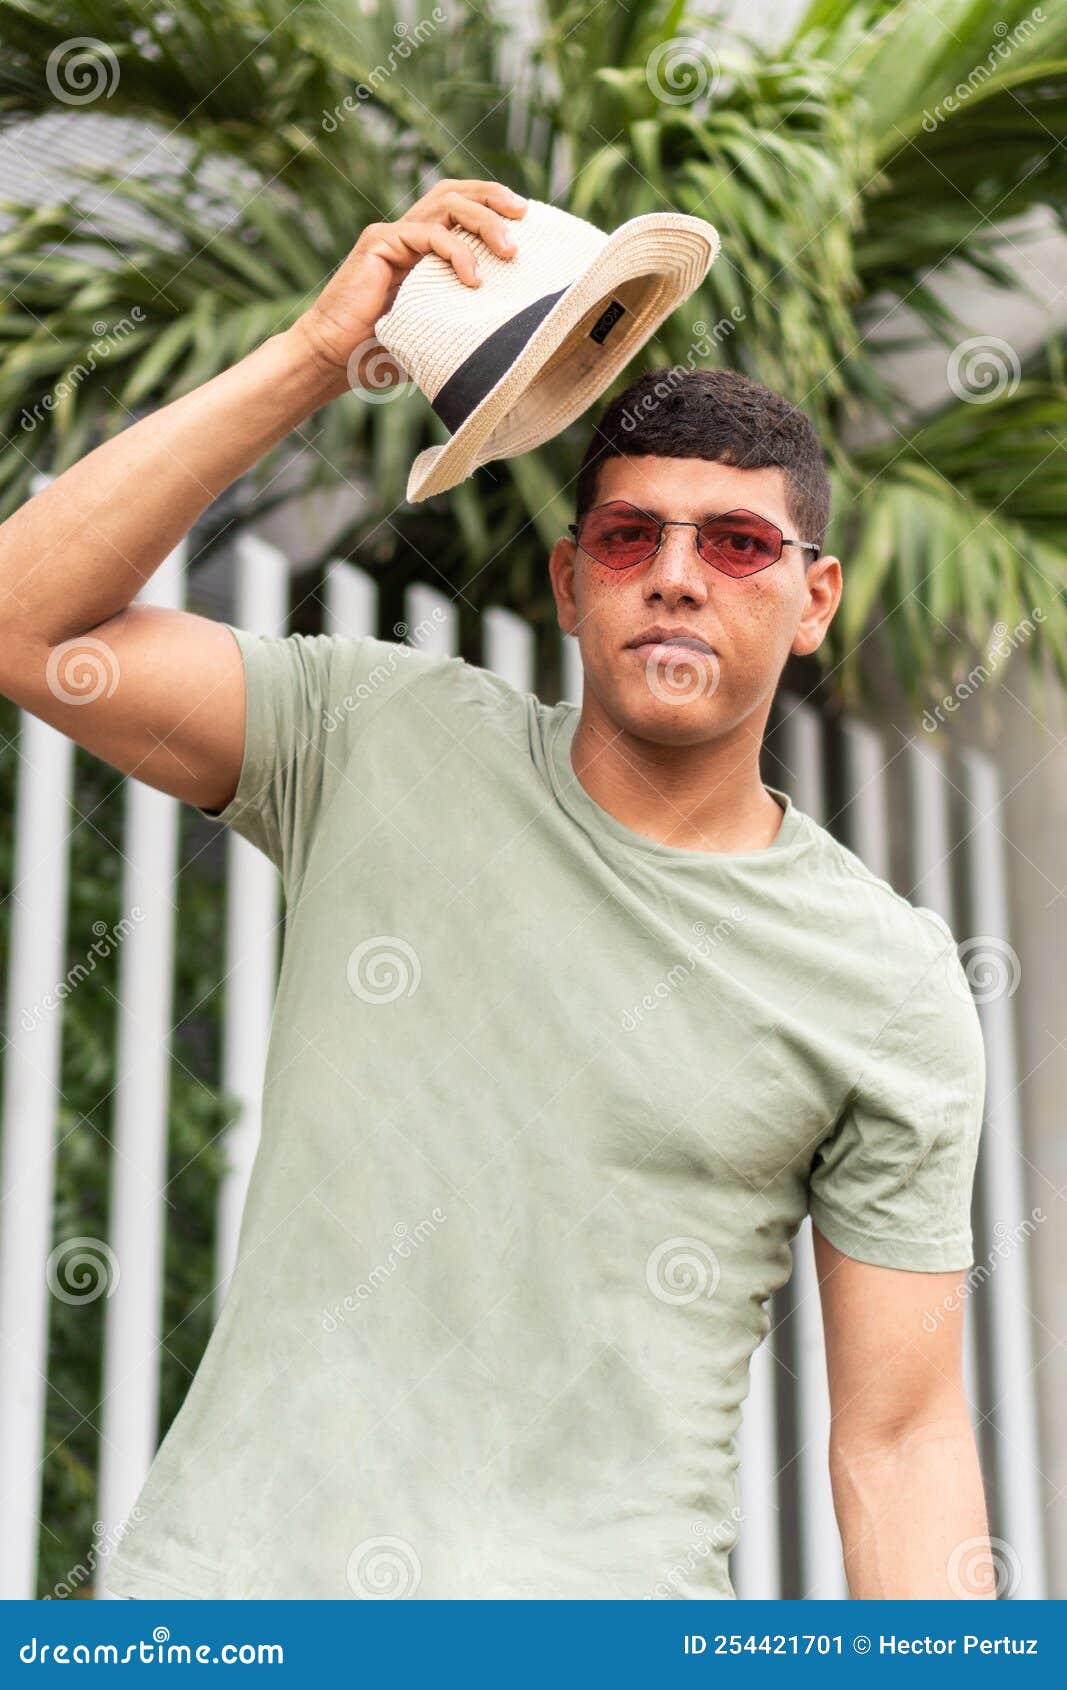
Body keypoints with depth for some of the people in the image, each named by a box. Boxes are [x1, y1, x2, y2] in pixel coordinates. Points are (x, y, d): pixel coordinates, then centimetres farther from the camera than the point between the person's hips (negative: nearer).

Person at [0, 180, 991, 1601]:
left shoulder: (893, 987, -2)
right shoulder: (380, 741, 1)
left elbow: (904, 1439, 0)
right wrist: (318, 352, -15)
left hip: (599, 1593, 0)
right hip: (226, 1557, 1)